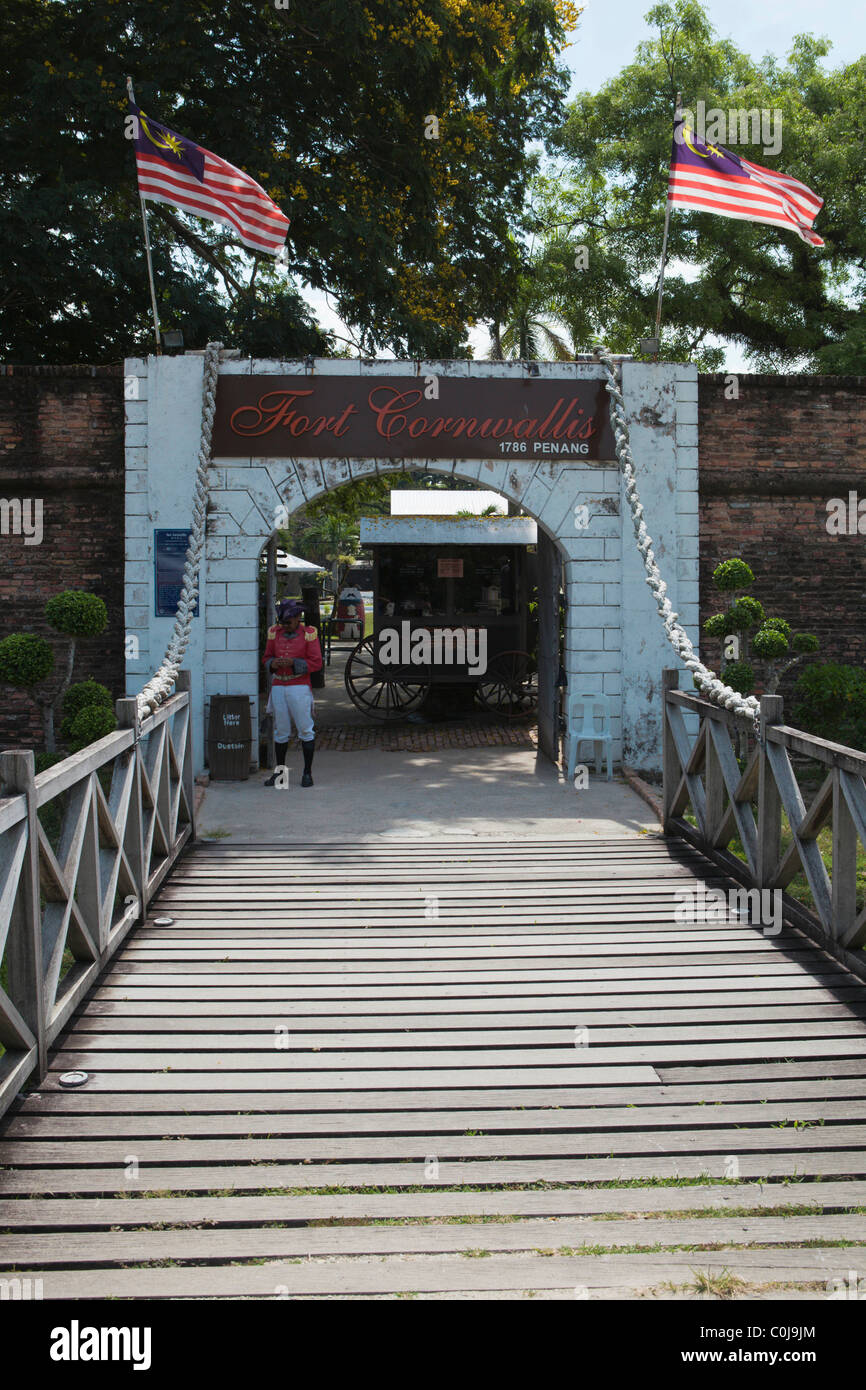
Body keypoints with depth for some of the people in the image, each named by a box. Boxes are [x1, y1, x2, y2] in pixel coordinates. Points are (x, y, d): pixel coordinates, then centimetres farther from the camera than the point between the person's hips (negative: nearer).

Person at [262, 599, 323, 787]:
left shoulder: (309, 634, -3)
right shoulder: (275, 633, 10)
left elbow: (316, 663, -5)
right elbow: (266, 657, 17)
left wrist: (293, 663, -17)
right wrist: (272, 663, -6)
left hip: (299, 688, -4)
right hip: (278, 686, 4)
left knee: (305, 730, -2)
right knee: (281, 731, 7)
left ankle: (307, 773, 5)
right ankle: (279, 771, 15)